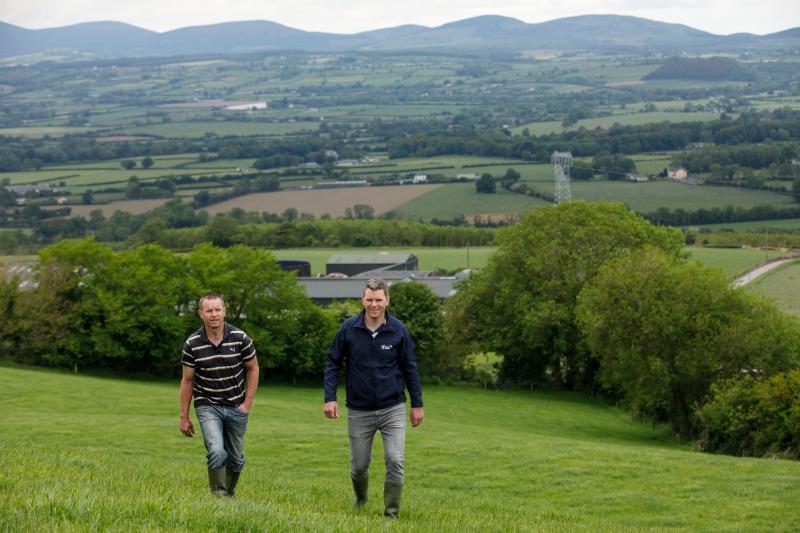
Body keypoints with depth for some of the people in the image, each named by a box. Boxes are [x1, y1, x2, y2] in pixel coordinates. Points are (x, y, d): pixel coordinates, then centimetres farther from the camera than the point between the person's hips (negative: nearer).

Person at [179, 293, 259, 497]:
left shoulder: (240, 338, -9)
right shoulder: (192, 344, -9)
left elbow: (253, 368, 5)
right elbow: (187, 381, -1)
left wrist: (247, 403, -1)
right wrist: (184, 418, 0)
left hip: (236, 407, 2)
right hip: (207, 406, -2)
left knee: (235, 458, 9)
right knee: (216, 452, -21)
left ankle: (230, 493, 32)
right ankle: (218, 496, -7)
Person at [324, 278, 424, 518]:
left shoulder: (398, 330, -5)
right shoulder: (348, 329, -6)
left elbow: (410, 368, 3)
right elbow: (333, 363, 2)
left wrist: (417, 403, 4)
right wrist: (330, 398, -7)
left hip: (393, 409, -1)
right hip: (359, 411, 1)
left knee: (395, 462, -11)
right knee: (358, 465, 10)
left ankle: (391, 513, 3)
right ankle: (360, 498, 41)